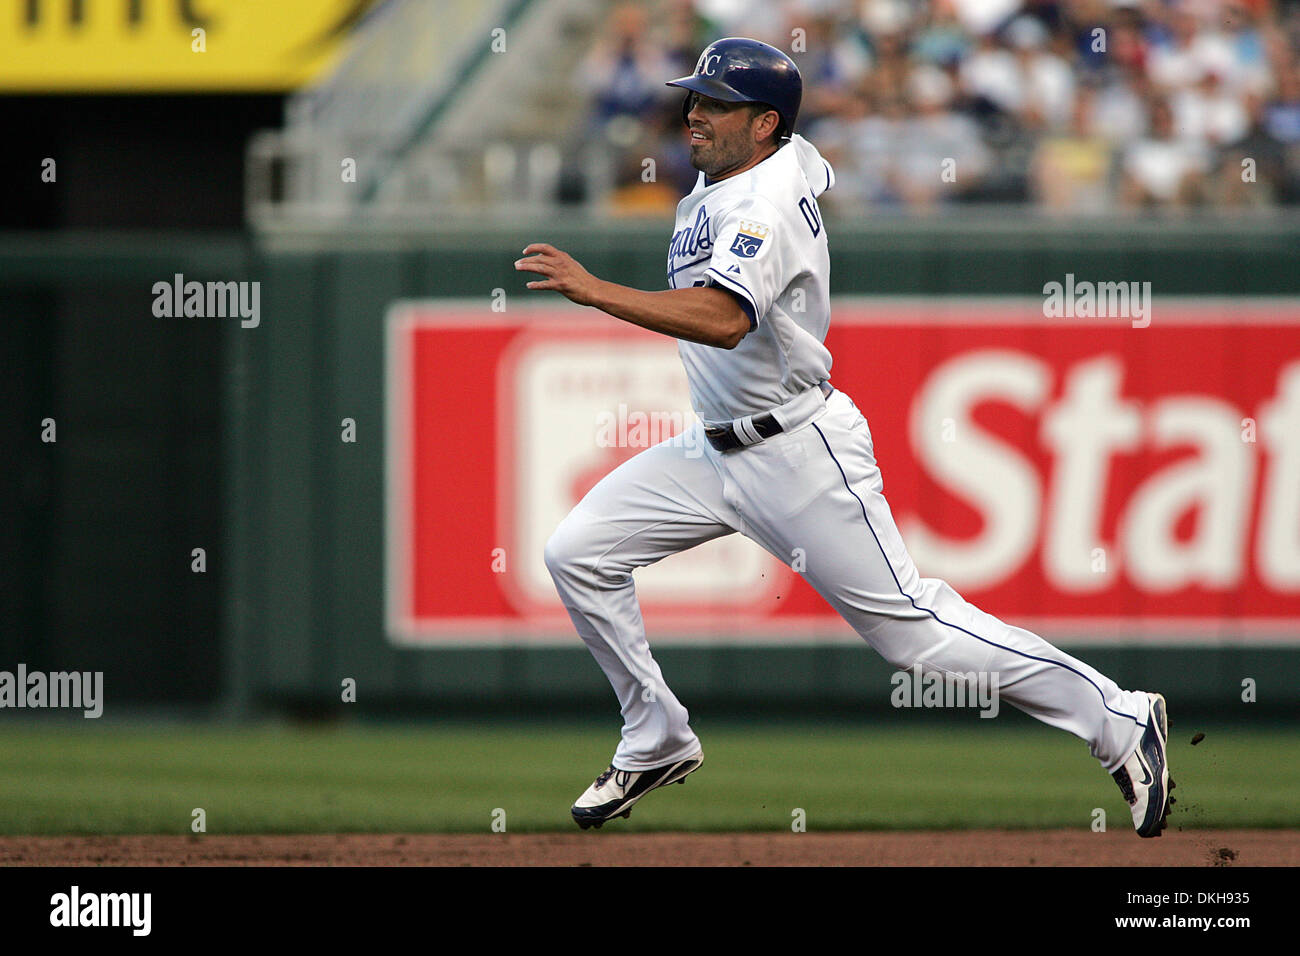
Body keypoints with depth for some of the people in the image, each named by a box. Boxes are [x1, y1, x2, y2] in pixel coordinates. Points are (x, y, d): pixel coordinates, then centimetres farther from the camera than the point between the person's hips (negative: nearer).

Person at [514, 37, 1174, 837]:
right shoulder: (792, 158, 5)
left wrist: (594, 291, -43)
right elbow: (815, 169, 32)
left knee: (911, 626, -8)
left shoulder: (765, 208, -23)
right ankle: (658, 743, 13)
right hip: (716, 449, 10)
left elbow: (723, 320, -41)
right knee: (579, 553, 0)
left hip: (801, 455, -10)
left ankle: (1118, 720, 0)